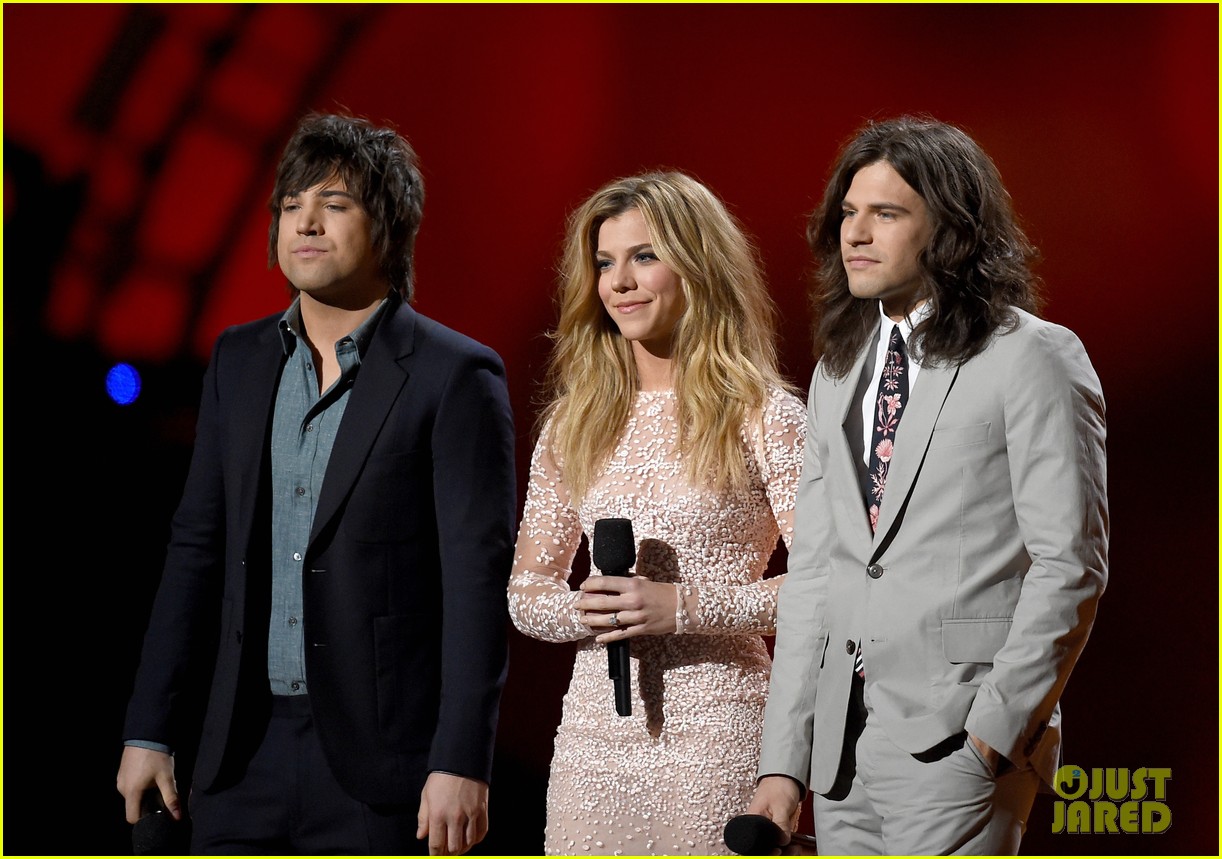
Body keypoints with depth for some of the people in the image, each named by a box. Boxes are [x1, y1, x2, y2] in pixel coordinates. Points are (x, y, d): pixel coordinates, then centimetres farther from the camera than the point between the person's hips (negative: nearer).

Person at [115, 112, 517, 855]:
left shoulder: (456, 377, -6)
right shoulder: (239, 361, 12)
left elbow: (479, 578, -11)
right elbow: (198, 549, 14)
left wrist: (461, 763, -17)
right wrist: (151, 730, 10)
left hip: (380, 764, -5)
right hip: (246, 759, 5)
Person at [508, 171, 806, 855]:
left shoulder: (763, 414, -2)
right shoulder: (575, 420, 12)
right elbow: (526, 590, 15)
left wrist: (683, 606, -15)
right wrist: (578, 610, -8)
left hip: (716, 725, -4)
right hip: (595, 728, 4)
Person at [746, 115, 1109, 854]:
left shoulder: (1034, 357, -3)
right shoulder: (837, 371, 17)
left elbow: (1069, 566, -8)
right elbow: (813, 570, 15)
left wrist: (994, 730, -14)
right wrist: (785, 760, 8)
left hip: (957, 738, -6)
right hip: (842, 750, 6)